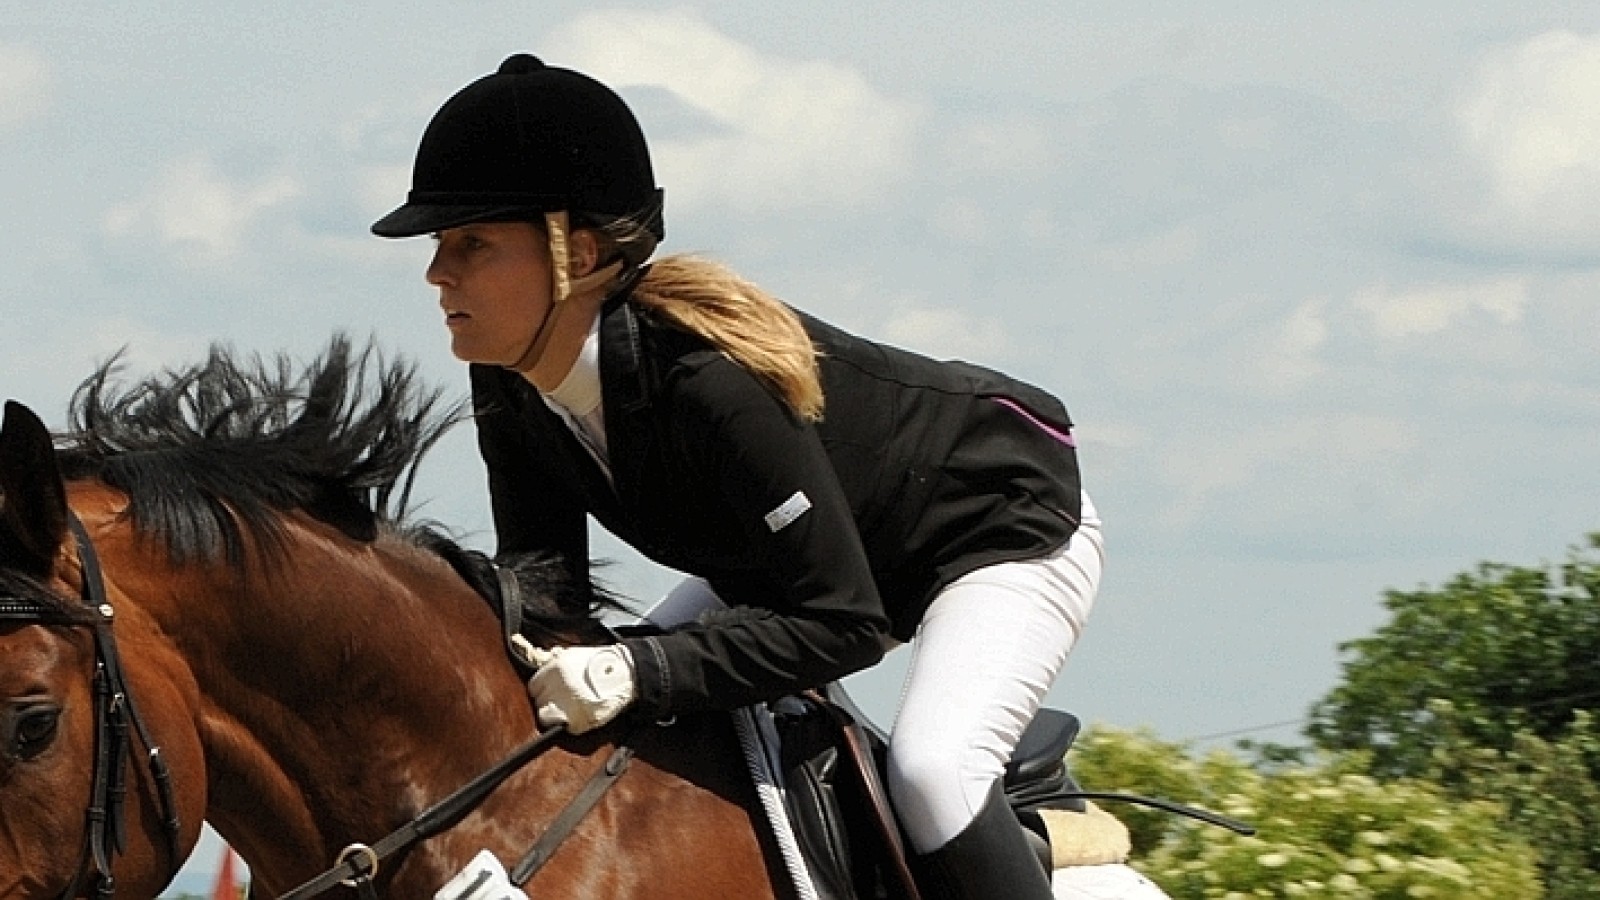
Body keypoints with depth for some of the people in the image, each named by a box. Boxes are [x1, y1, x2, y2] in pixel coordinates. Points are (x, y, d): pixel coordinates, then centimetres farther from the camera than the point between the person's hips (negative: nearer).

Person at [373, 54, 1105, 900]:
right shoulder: (511, 395, -16)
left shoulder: (709, 383, -40)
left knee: (931, 769, -30)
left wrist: (637, 671, -46)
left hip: (1005, 526, -9)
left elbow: (842, 622, -38)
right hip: (813, 548, 9)